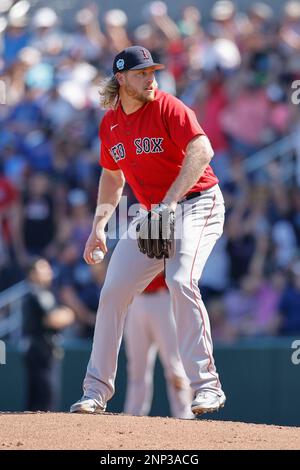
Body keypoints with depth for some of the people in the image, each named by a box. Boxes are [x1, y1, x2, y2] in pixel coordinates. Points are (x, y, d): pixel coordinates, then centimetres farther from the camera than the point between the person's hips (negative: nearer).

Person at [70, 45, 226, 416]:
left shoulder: (167, 107, -13)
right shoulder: (109, 124, 6)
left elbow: (202, 150, -27)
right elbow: (112, 178, 21)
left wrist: (171, 200, -35)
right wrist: (98, 227, 10)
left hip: (197, 205, -7)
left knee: (181, 280, -28)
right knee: (112, 291, 1)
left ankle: (206, 386, -24)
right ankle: (96, 391, 12)